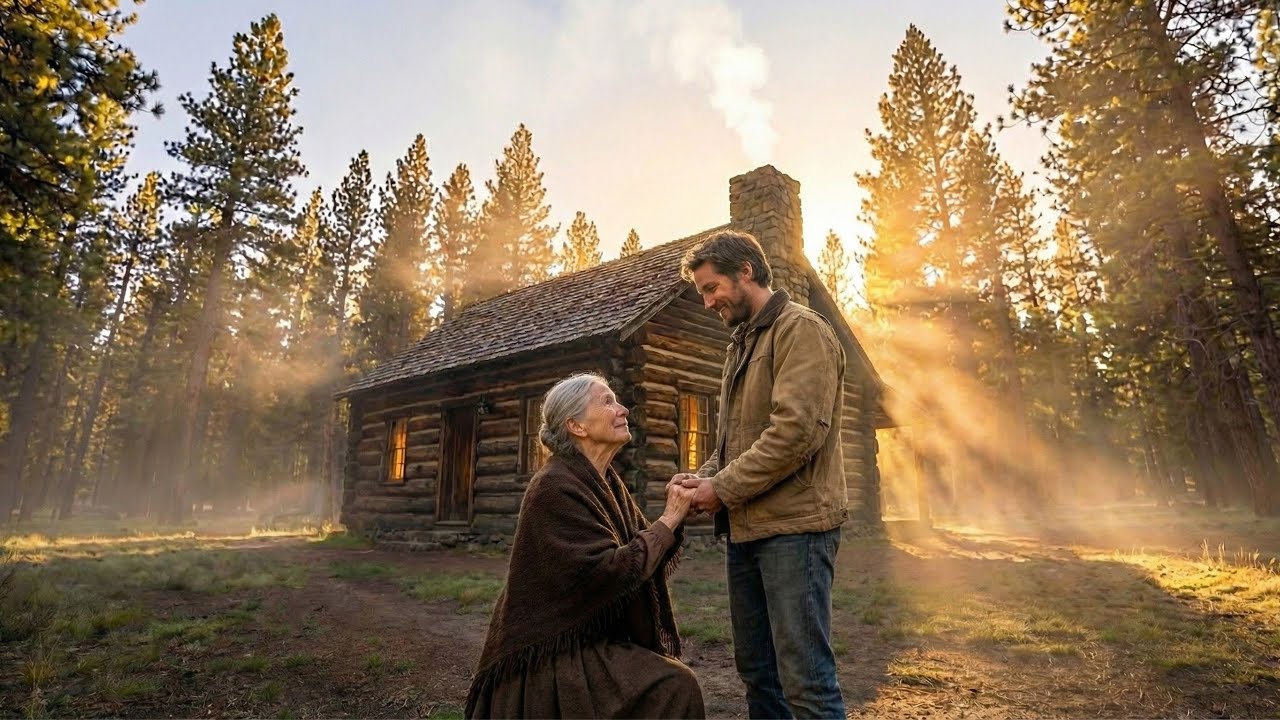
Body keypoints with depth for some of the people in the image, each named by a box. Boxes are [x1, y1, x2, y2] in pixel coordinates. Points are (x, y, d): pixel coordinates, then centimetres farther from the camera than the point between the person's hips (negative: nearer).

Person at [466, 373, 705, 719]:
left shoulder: (606, 483, 6)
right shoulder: (555, 487, -19)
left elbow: (647, 560, 7)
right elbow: (610, 572, -24)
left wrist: (674, 516, -9)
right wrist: (668, 521, -16)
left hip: (590, 639, 9)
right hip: (554, 654, -8)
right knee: (673, 688, -18)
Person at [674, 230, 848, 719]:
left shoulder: (801, 330, -7)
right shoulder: (742, 344, 19)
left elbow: (796, 430, -20)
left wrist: (723, 489, -14)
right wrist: (702, 478, 2)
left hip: (794, 526, -9)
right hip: (746, 530, 9)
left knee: (805, 679, -2)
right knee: (756, 672, 16)